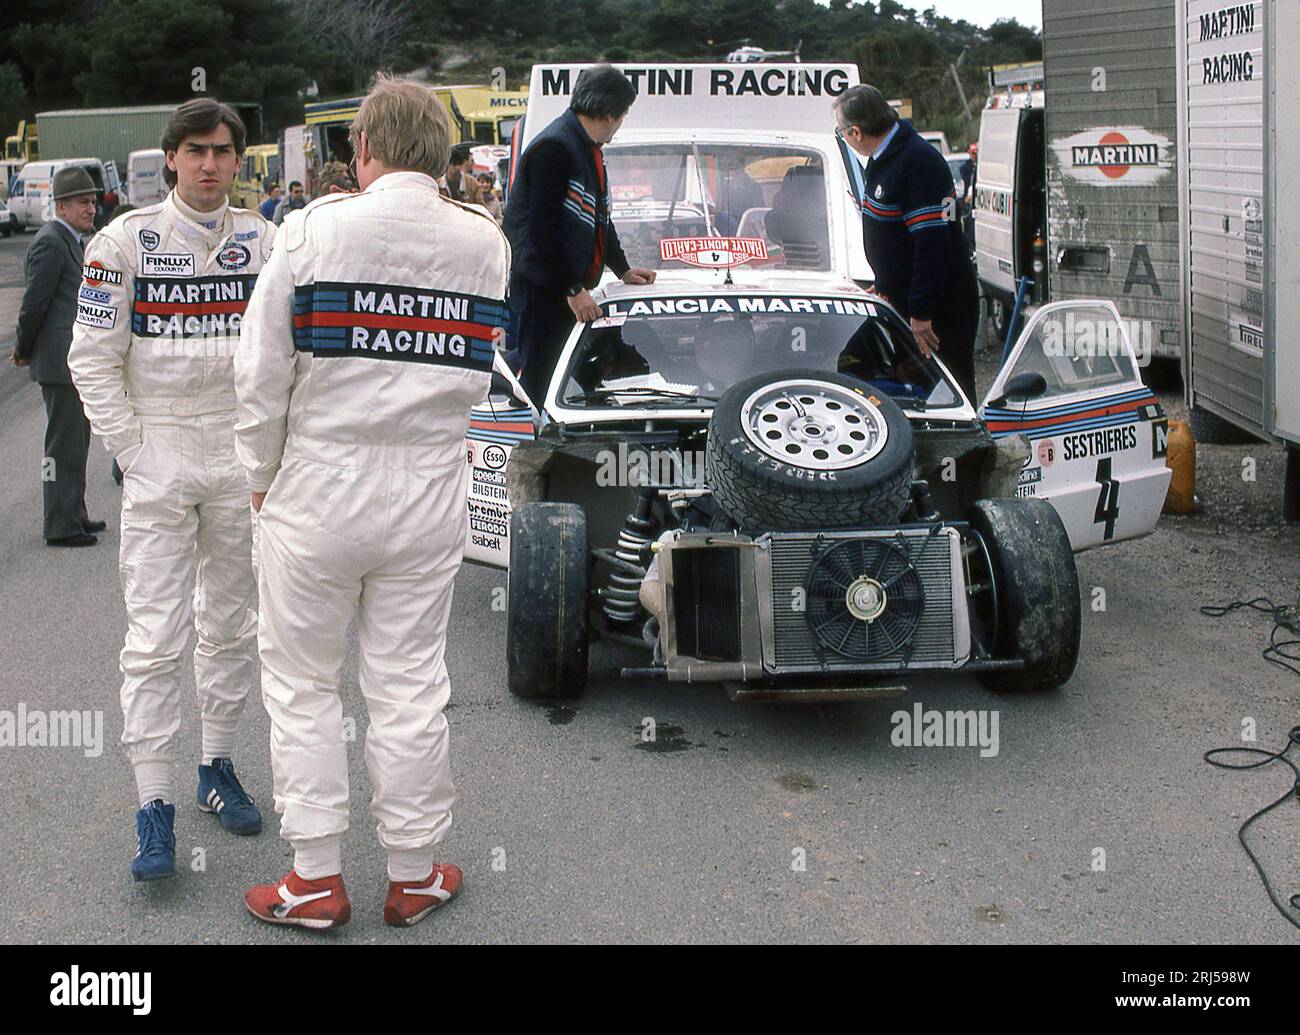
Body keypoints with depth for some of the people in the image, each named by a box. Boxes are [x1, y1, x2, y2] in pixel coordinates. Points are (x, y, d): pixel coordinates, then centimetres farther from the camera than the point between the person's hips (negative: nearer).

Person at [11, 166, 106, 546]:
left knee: (76, 440, 18)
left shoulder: (69, 241, 18)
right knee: (64, 445, -5)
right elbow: (34, 302, -17)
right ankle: (60, 527, 0)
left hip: (75, 362, 10)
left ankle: (73, 515, 28)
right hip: (61, 361, -10)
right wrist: (24, 351, -6)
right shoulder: (51, 242, -15)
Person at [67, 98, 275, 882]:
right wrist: (133, 452, -6)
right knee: (157, 635, -5)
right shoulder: (126, 241, -3)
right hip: (159, 455, -3)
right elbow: (94, 359, -2)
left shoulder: (264, 242, 4)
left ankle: (218, 767, 27)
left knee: (233, 626, 11)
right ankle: (155, 809, 0)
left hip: (240, 456, 3)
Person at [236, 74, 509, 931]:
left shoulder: (316, 229, -9)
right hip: (430, 496, 3)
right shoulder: (487, 241, 0)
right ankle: (415, 876, 21)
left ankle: (317, 878, 17)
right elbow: (478, 373, 4)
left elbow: (262, 375, -6)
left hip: (319, 493, -2)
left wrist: (263, 477, 7)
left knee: (303, 685, 11)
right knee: (410, 690, 11)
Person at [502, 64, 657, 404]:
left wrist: (623, 270, 24)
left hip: (570, 286, 10)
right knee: (538, 379, -7)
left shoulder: (589, 148, 17)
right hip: (542, 289, -10)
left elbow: (600, 218, 29)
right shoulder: (554, 146, -16)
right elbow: (543, 228, -21)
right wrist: (572, 290, -19)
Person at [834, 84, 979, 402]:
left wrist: (921, 313, -25)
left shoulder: (919, 161, -21)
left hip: (940, 310, -10)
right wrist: (884, 287, 23)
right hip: (904, 300, 10)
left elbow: (932, 241, -25)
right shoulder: (885, 158, 11)